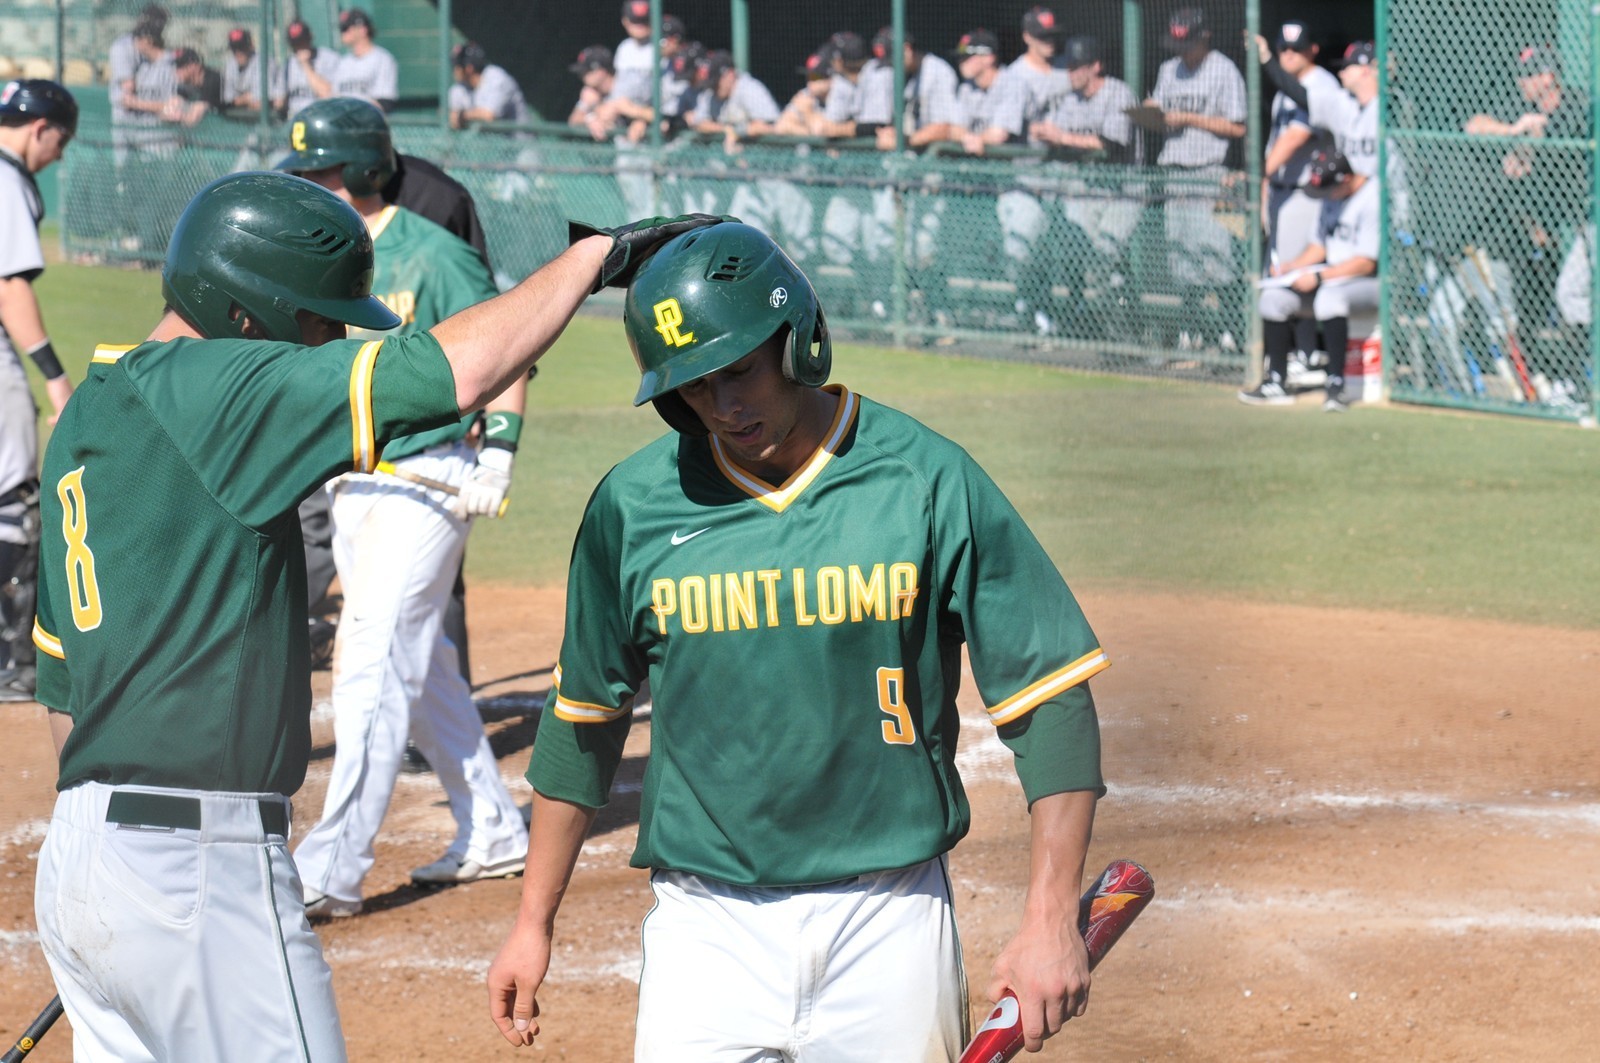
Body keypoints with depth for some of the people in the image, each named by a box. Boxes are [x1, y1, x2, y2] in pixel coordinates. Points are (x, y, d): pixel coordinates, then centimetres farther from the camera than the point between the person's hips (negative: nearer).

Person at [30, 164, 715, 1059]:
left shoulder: (85, 417, 16)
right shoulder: (203, 388, -13)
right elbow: (457, 372, -23)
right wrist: (594, 255, -11)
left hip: (76, 852, 10)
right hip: (196, 873, -10)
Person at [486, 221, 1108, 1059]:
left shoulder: (930, 482, -5)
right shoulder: (634, 507, 1)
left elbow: (1049, 698, -4)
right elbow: (584, 719, 14)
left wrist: (1052, 918, -12)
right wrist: (534, 920, 15)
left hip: (888, 923, -1)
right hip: (707, 921, 1)